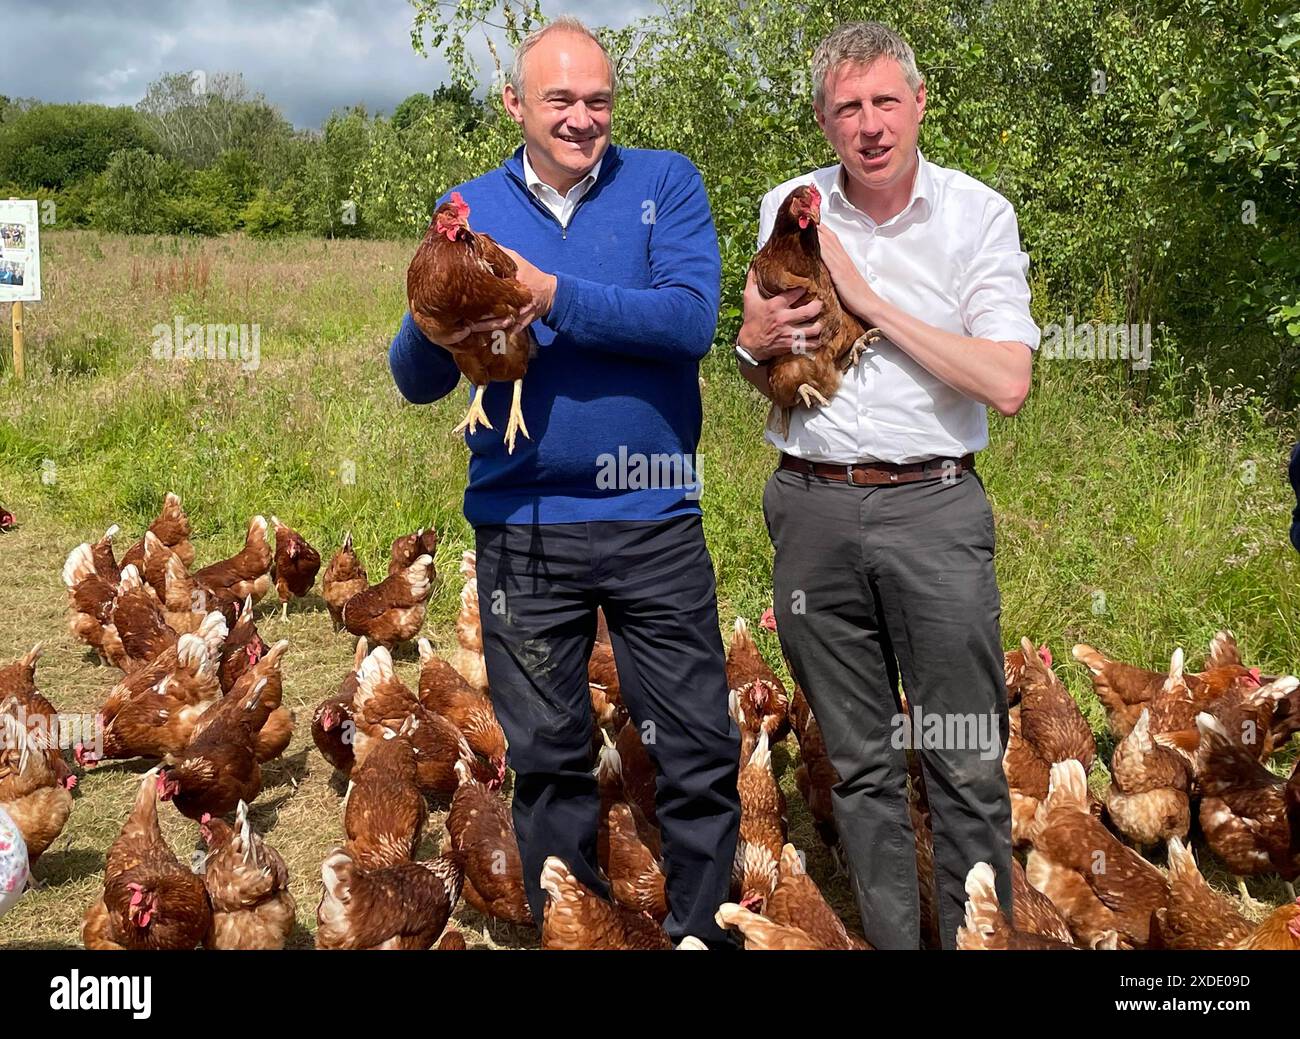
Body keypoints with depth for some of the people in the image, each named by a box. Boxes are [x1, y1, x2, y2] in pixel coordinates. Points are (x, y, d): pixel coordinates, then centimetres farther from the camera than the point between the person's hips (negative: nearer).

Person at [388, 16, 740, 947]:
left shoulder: (665, 184, 1)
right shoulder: (473, 210, 6)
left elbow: (691, 318, -16)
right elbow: (417, 380, 1)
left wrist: (554, 296, -23)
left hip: (654, 519, -1)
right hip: (522, 527, 2)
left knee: (700, 755, 6)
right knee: (547, 761, 13)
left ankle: (701, 929, 27)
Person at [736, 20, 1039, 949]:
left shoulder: (978, 215, -2)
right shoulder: (786, 210, 8)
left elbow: (1007, 385, -14)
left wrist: (869, 298, -13)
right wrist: (756, 342, -4)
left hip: (934, 507, -3)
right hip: (813, 508, 3)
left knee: (969, 767, 2)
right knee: (861, 764, 12)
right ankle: (890, 940, 26)